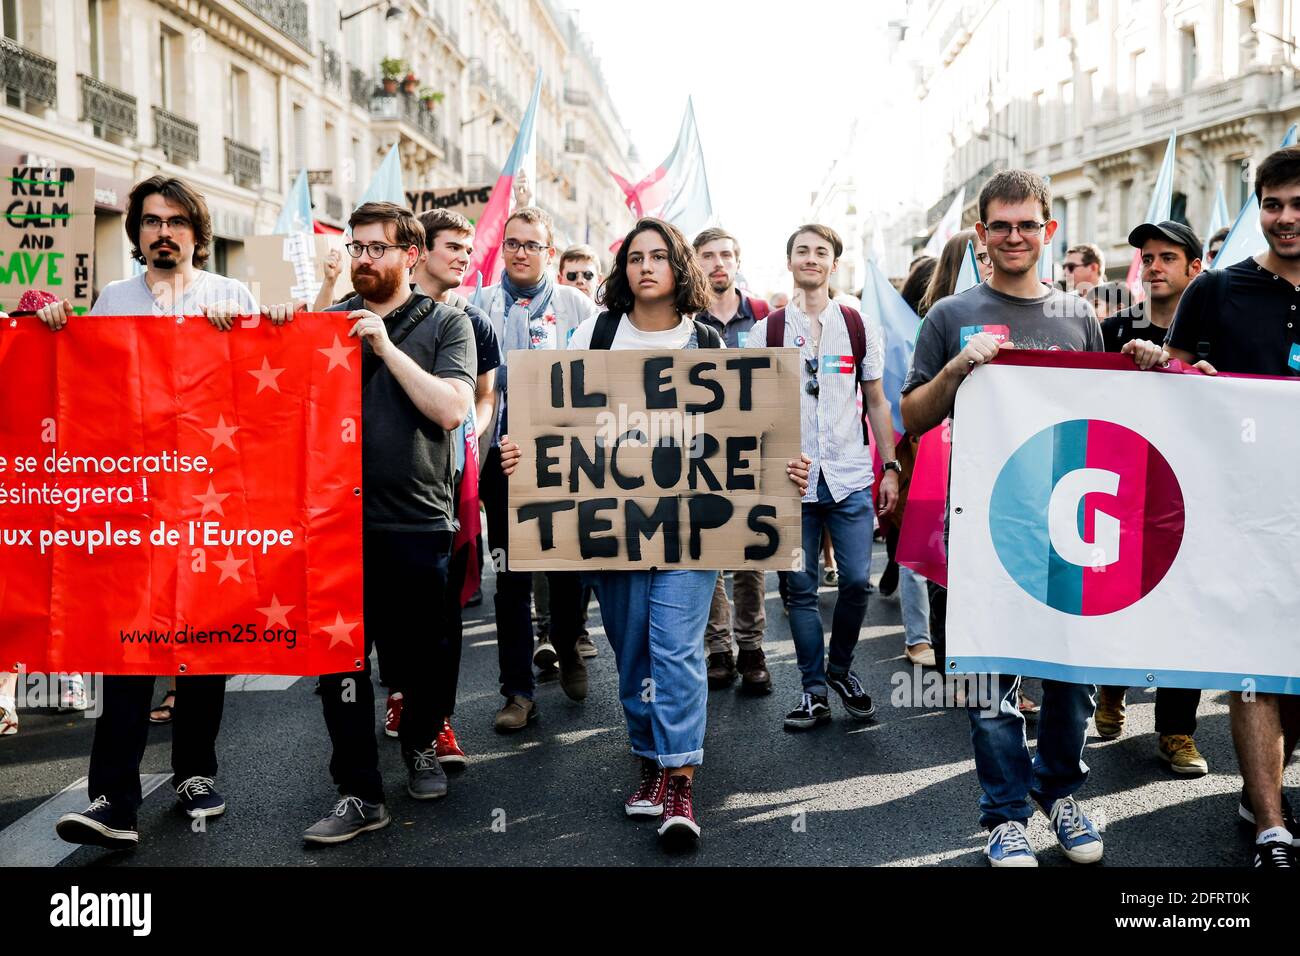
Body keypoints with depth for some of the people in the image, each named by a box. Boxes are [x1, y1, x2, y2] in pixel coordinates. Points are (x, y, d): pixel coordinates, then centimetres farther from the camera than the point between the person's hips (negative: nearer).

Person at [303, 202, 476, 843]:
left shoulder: (445, 324, 3)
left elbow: (451, 409, -11)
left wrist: (386, 346, -14)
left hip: (419, 521, -1)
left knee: (425, 655, 10)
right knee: (341, 657, 1)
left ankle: (421, 744, 38)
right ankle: (359, 795, 11)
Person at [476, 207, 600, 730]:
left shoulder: (577, 306, 5)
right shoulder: (481, 305, 9)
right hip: (505, 454, 1)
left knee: (569, 567, 7)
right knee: (511, 577, 4)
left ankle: (566, 649, 36)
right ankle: (518, 690, 13)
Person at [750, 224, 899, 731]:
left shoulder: (859, 327, 8)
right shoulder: (767, 330, 5)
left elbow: (876, 402, 11)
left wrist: (890, 467, 6)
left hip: (850, 478, 1)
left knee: (856, 580, -3)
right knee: (800, 588, 3)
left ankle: (841, 669, 23)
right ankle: (814, 692, 15)